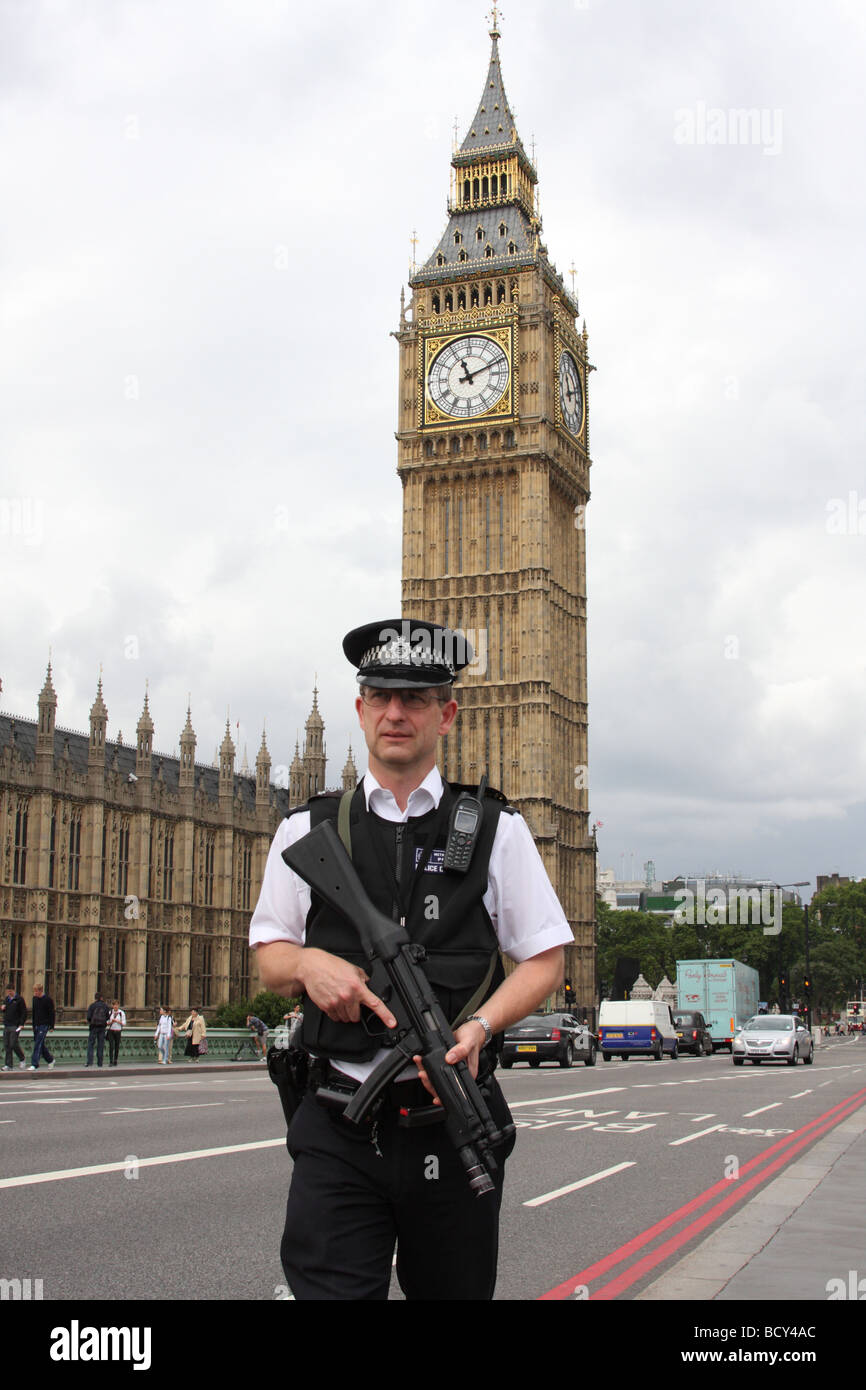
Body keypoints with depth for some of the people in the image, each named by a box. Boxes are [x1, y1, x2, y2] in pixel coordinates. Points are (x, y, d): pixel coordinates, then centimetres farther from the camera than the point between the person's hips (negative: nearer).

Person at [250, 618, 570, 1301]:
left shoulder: (496, 829, 6)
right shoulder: (307, 830, 10)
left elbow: (546, 961, 6)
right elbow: (268, 956, 15)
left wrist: (479, 1025, -13)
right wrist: (309, 963, -9)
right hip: (337, 1129, 0)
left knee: (454, 1289, 11)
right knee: (327, 1287, -10)